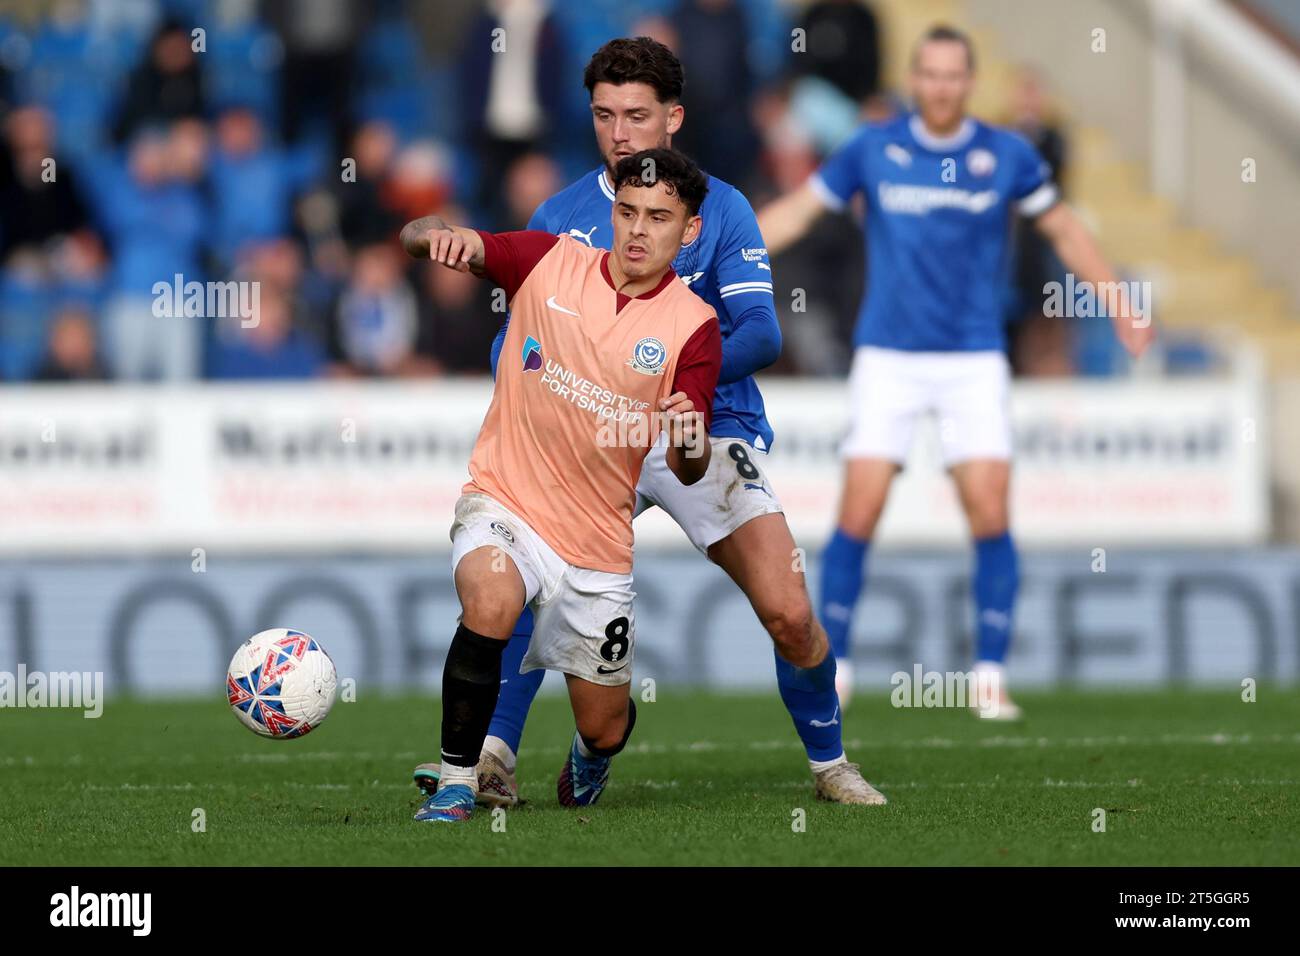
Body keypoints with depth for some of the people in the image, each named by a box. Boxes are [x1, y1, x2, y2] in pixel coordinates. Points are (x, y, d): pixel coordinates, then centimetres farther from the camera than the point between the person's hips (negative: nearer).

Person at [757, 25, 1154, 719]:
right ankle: (832, 666, 6)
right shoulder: (872, 150, 0)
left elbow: (1063, 229, 15)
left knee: (990, 516, -10)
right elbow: (796, 211, 7)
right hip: (887, 358, 0)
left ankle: (991, 677, -1)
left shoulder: (1006, 155, 1)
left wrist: (1117, 301, 14)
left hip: (973, 361, 0)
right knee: (859, 514, -8)